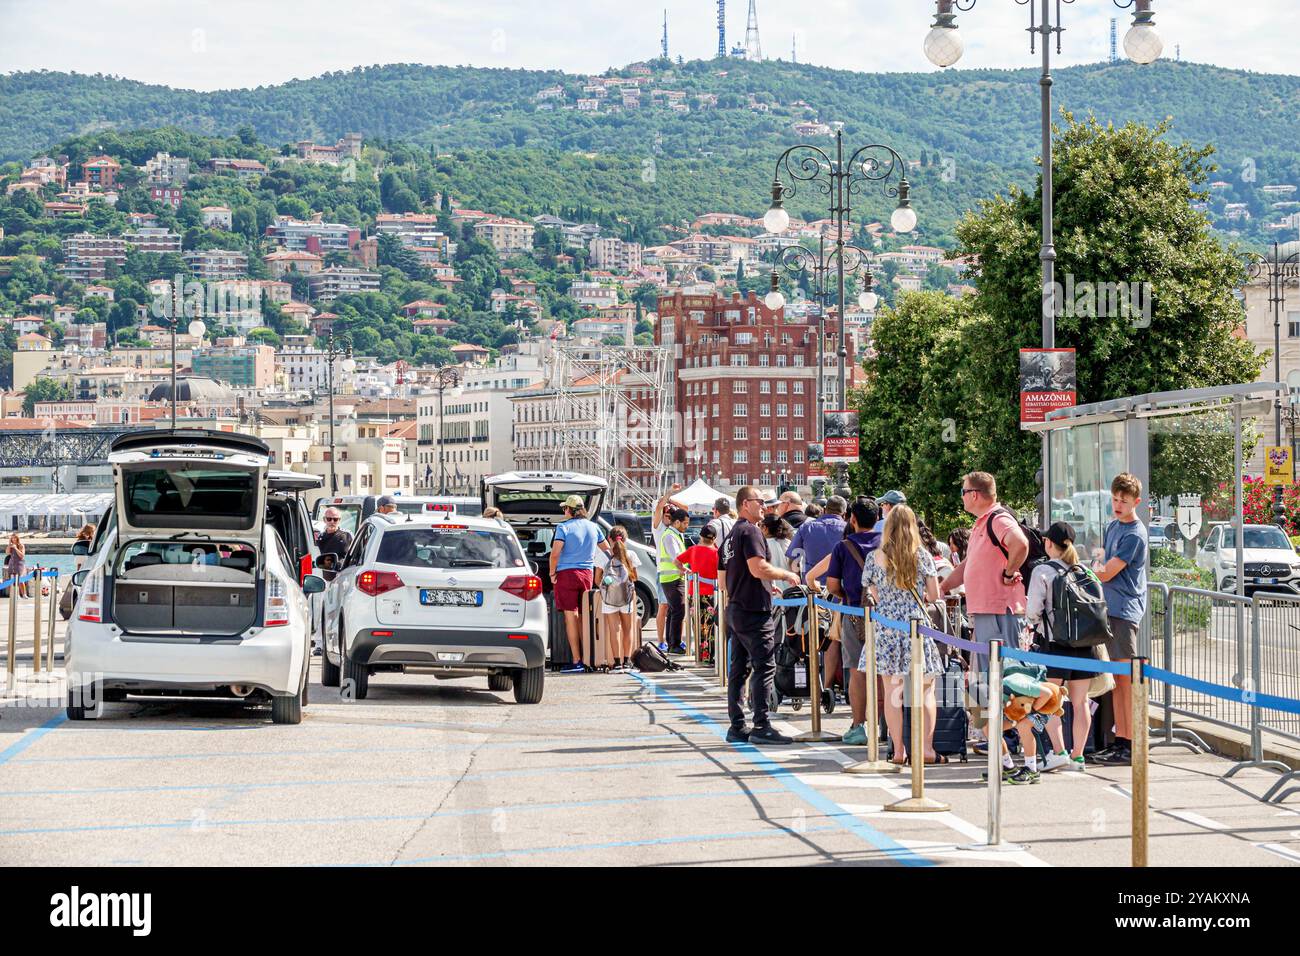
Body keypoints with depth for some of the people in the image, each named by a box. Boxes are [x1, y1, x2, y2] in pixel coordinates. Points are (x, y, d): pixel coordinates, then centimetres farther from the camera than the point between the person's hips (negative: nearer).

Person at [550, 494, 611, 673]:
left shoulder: (564, 527, -7)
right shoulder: (593, 527, 10)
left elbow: (555, 553, -16)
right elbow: (607, 548, 22)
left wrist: (552, 573, -3)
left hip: (567, 573, -5)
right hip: (587, 574, 5)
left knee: (571, 617, -4)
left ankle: (577, 661, -8)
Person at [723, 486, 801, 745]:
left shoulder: (732, 534, 18)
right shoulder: (750, 531, -13)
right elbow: (758, 568, -24)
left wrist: (767, 585, 29)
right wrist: (786, 575, -8)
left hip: (735, 608, 10)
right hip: (754, 611, -10)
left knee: (739, 669, 10)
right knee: (763, 667, -8)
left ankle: (737, 726, 11)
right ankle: (761, 726, -11)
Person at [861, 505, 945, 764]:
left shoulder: (876, 557, 1)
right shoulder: (922, 555, -2)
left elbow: (875, 595, 8)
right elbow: (934, 595, 1)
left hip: (886, 625, 1)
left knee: (892, 691, 4)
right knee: (926, 689, 5)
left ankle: (898, 750, 3)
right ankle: (927, 748, -1)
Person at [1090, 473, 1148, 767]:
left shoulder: (1134, 534, -12)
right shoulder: (1113, 526, 16)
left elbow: (1106, 574, -13)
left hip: (1125, 610, -9)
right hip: (1110, 609, 9)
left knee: (1126, 678, -8)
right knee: (1117, 678, 10)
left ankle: (1132, 746, -7)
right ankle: (1120, 741, 14)